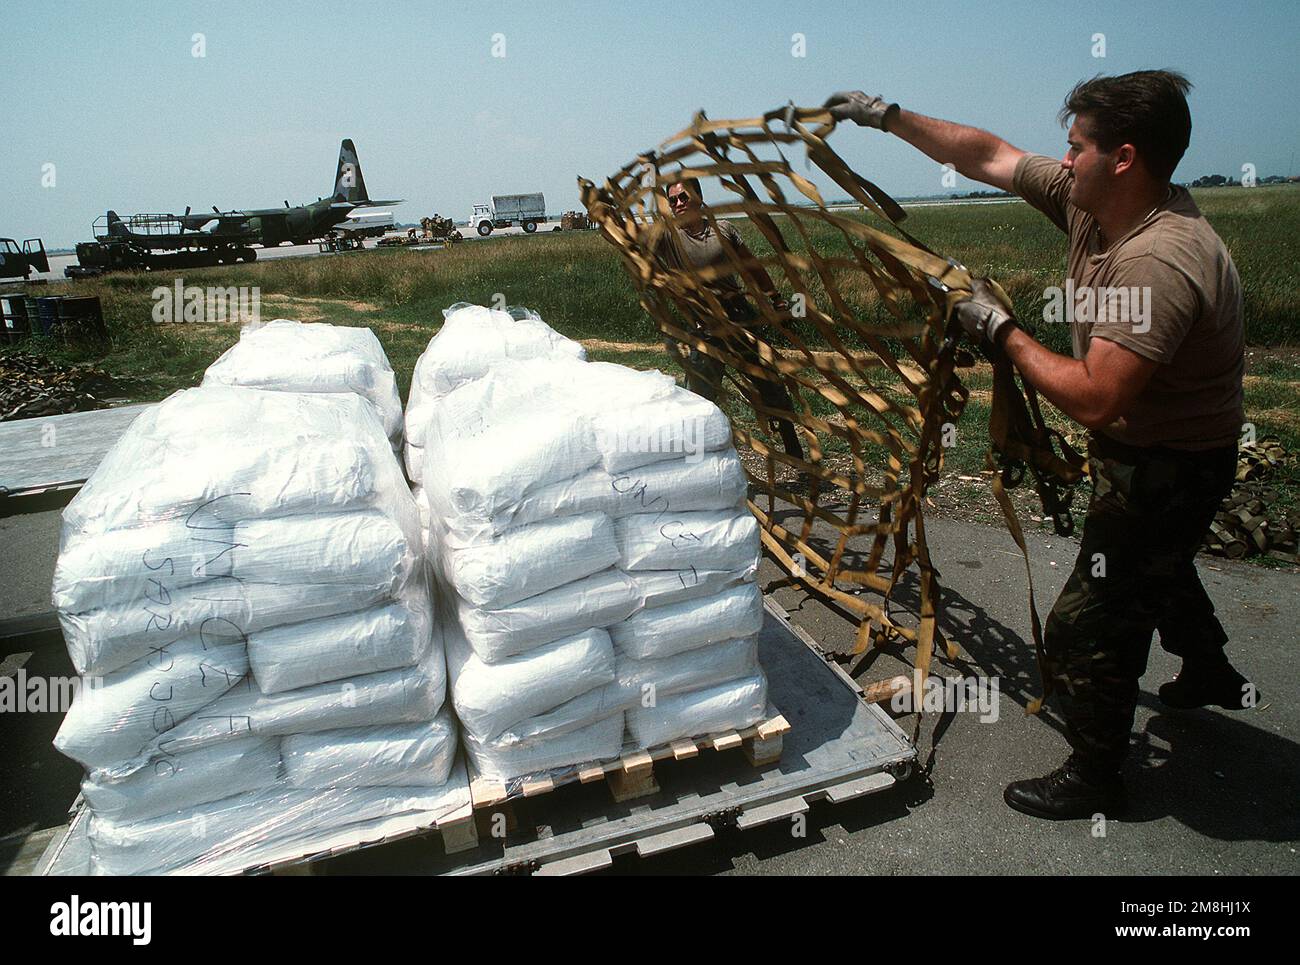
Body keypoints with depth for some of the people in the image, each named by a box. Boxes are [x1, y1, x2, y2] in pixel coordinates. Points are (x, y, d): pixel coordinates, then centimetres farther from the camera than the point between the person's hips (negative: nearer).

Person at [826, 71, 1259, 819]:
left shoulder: (1160, 261, -34)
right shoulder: (1091, 202, -6)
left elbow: (1093, 398, -37)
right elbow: (987, 155, 1)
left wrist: (1003, 330, -27)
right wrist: (888, 116, 2)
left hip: (1169, 469, -10)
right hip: (1145, 453, 10)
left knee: (1088, 624, -2)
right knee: (1157, 569, 33)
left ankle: (1094, 778, 20)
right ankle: (1212, 675, 61)